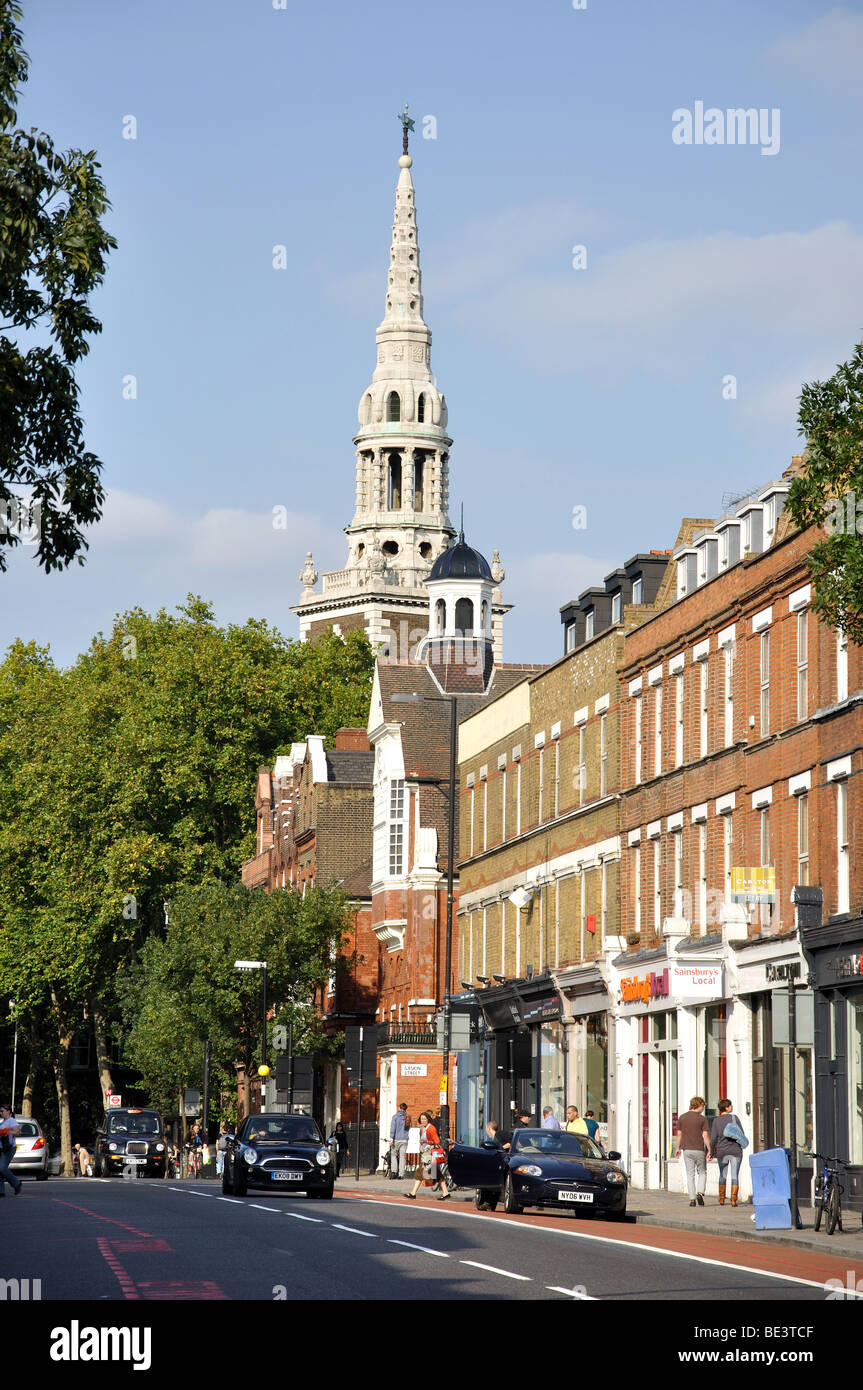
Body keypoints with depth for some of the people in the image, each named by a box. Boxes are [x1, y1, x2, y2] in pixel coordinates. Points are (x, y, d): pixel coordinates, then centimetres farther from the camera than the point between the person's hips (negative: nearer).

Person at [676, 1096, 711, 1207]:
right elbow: (706, 1136, -9)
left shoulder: (682, 1118, 4)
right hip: (699, 1150, -2)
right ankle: (700, 1193, -8)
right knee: (702, 1173, 13)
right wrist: (709, 1150, -4)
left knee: (690, 1175, 6)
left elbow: (679, 1134, 7)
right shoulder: (702, 1119, -6)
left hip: (687, 1150, 2)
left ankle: (692, 1199, 1)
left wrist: (678, 1148, 17)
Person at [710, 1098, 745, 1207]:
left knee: (723, 1175, 17)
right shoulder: (734, 1117, -4)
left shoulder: (716, 1121, 1)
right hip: (735, 1151, -2)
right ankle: (733, 1199, -9)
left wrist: (712, 1152, 5)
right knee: (734, 1176, 0)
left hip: (722, 1151, 2)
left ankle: (721, 1199, 19)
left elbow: (713, 1138, -3)